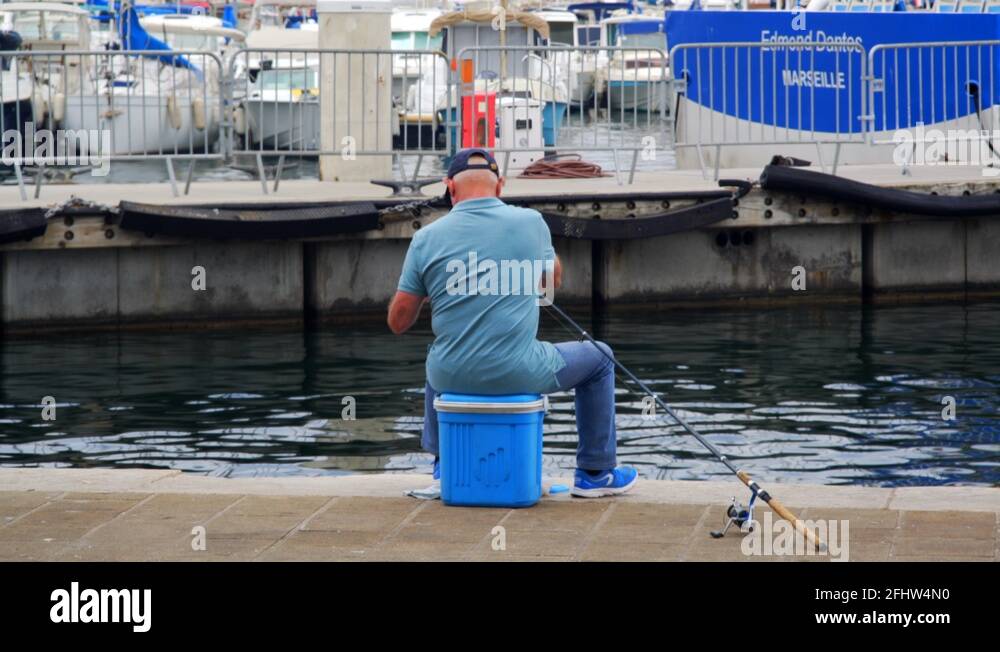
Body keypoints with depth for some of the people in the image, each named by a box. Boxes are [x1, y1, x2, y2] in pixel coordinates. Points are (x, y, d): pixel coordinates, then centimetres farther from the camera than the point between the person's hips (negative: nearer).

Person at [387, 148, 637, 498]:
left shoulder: (427, 237, -3)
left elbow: (399, 321, 2)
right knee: (598, 359, 23)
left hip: (452, 377, 3)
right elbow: (553, 278, 17)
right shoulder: (530, 222, -4)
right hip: (518, 374, -2)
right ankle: (595, 473, 27)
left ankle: (442, 461, 49)